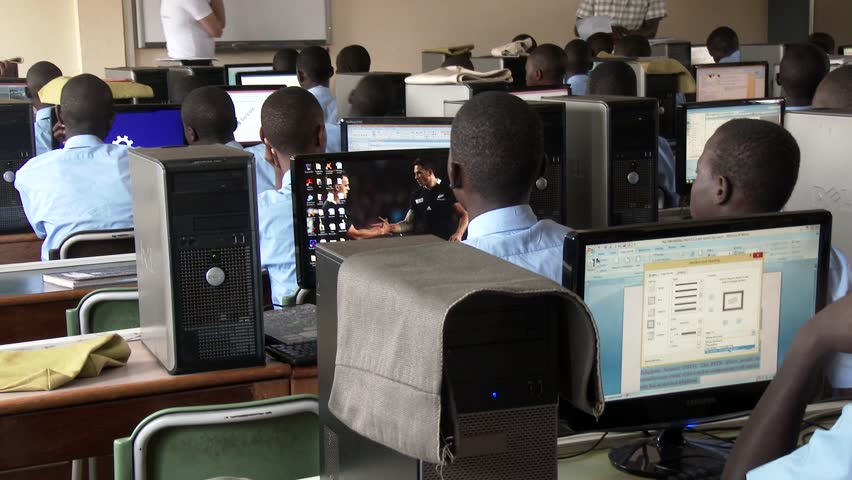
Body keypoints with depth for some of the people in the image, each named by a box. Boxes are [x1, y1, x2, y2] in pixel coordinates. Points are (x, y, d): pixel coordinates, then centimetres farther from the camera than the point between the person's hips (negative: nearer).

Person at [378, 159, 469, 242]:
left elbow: (463, 214, 0)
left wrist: (458, 234, -18)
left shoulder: (447, 190, 3)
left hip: (447, 242, -4)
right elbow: (408, 223, 12)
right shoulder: (416, 195, 14)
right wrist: (390, 227, -7)